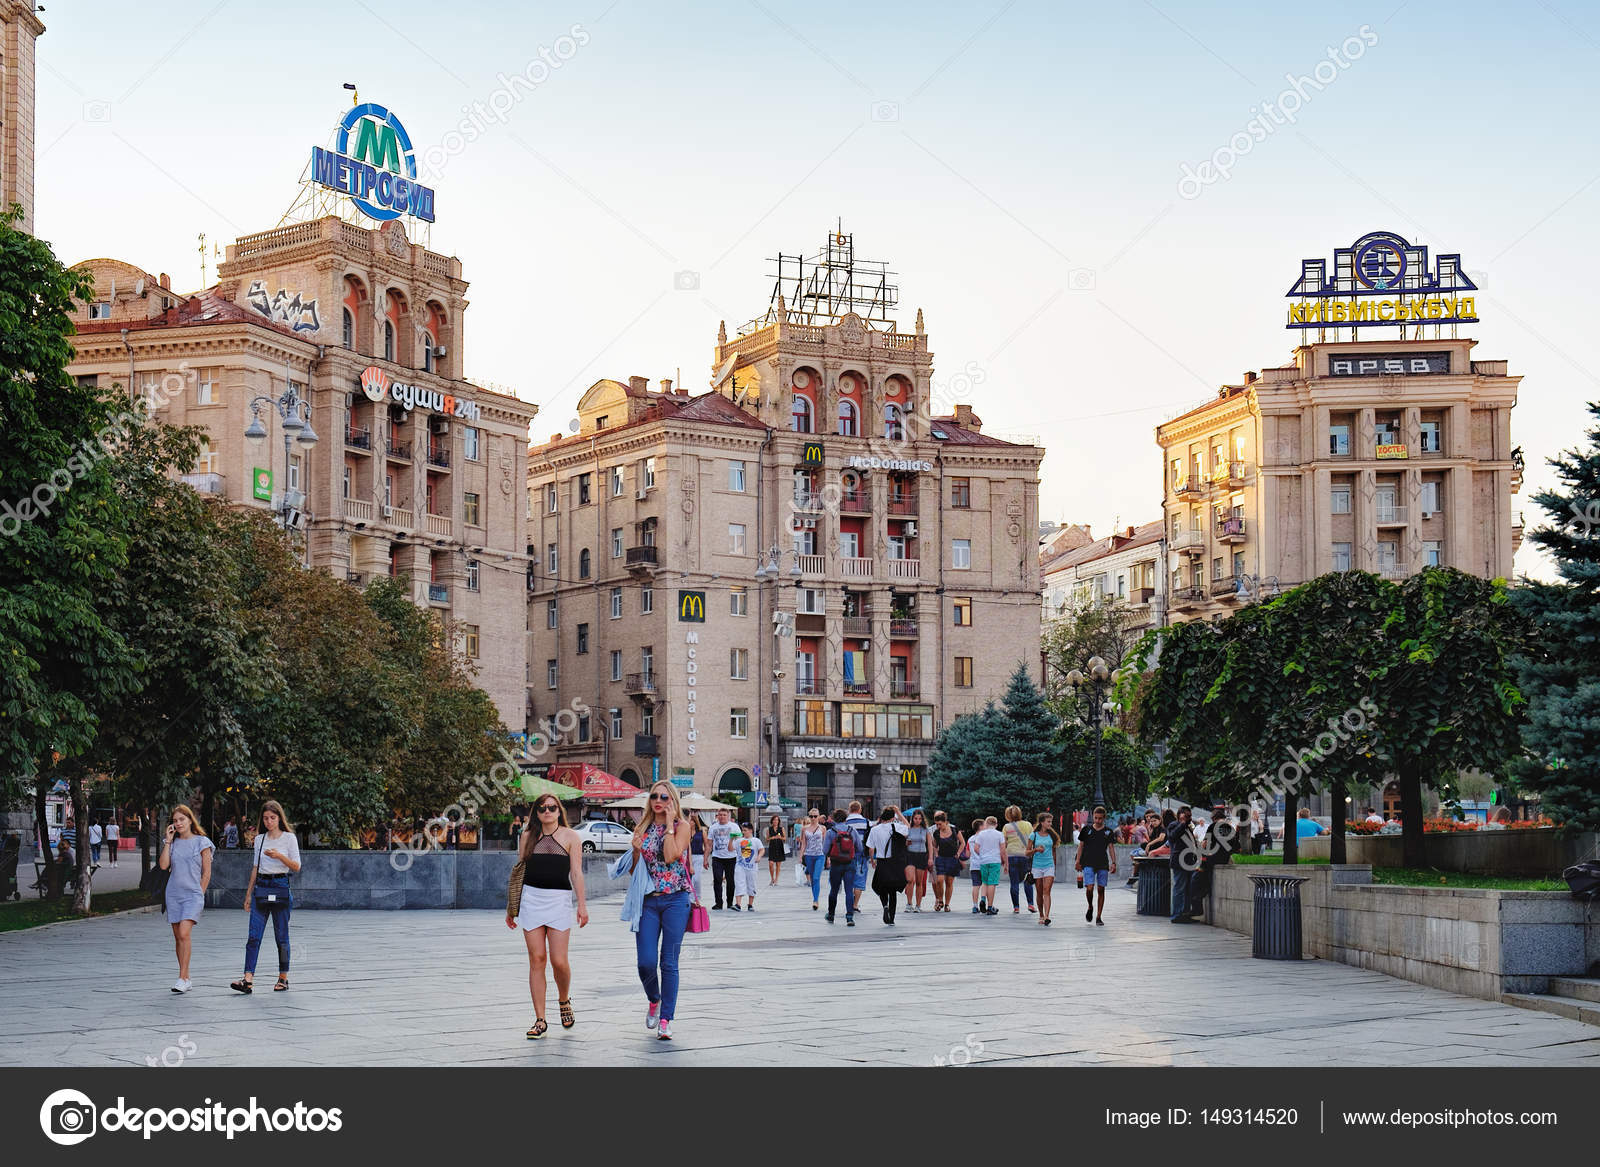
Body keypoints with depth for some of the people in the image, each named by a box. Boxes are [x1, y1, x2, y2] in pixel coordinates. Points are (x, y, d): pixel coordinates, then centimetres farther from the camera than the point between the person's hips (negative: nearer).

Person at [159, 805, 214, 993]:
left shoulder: (202, 843, 0)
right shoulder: (172, 843, 11)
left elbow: (206, 872, 2)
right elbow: (163, 865, -3)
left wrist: (199, 893, -1)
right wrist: (168, 841, -1)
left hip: (193, 894, -5)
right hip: (173, 893, 5)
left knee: (184, 933, -19)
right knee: (178, 937, 6)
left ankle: (182, 978, -19)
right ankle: (186, 979, 13)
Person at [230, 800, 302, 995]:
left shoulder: (289, 838, 0)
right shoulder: (260, 839, 12)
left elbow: (296, 867, -3)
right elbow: (255, 867, 17)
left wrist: (279, 856, -20)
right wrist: (248, 894, 15)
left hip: (280, 887, -3)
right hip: (261, 887, 3)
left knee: (281, 937, 3)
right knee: (254, 936, -8)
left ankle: (283, 978, 14)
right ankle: (248, 979, -15)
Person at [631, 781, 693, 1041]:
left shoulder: (681, 826, -1)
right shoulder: (642, 828, 10)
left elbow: (671, 856, -18)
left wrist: (669, 825, -12)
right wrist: (636, 849, -6)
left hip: (675, 900, -3)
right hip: (647, 900, 3)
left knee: (669, 963, -2)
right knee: (646, 962, -5)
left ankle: (665, 1019, 4)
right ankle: (653, 1000, 25)